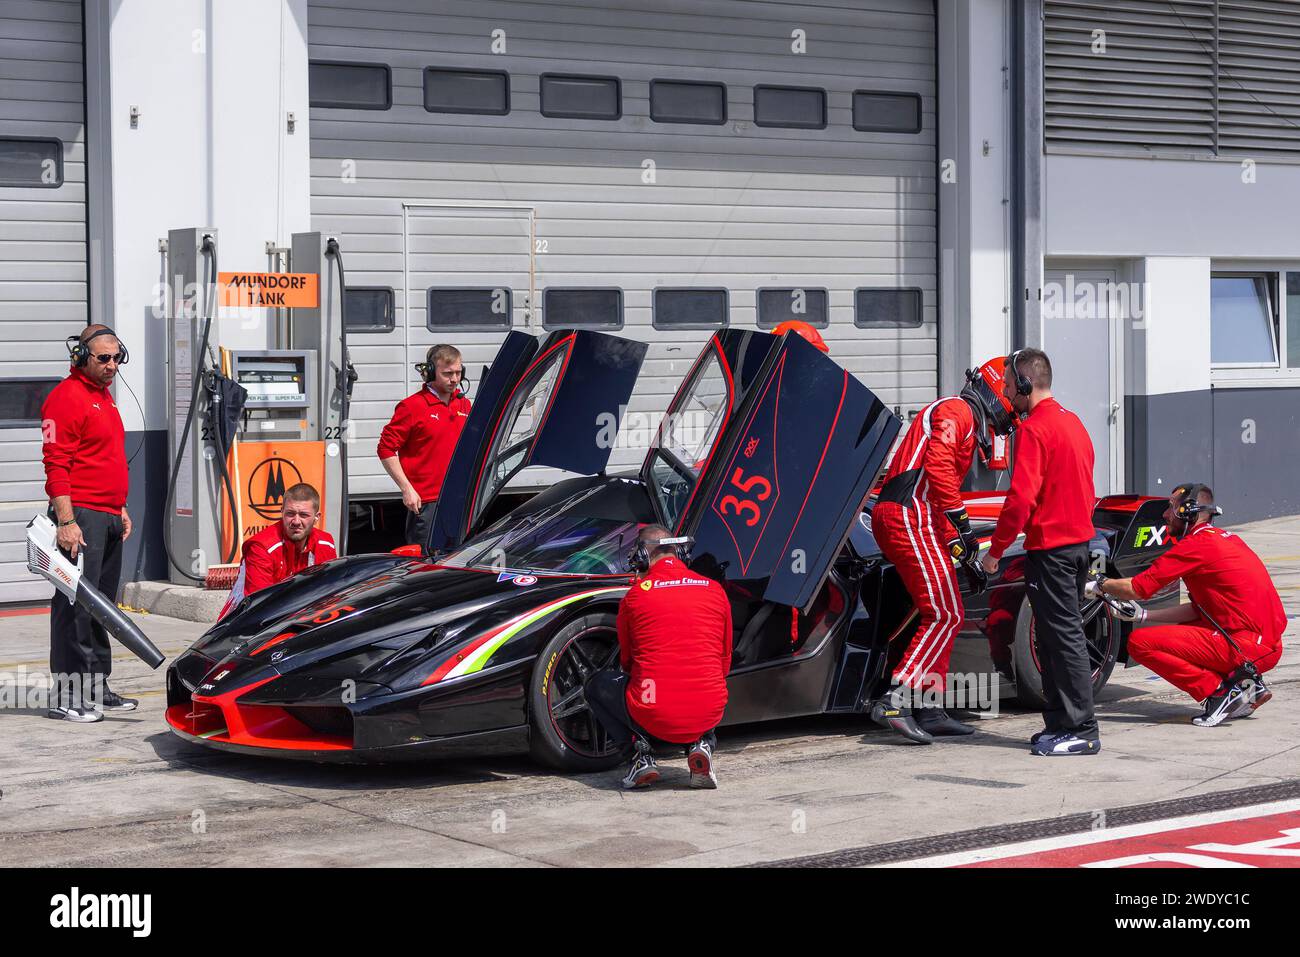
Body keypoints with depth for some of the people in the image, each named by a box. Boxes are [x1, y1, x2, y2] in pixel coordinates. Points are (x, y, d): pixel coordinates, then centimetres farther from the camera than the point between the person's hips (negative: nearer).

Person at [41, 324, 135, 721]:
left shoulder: (105, 397, 19)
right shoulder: (67, 397, -10)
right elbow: (56, 463, -17)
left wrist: (121, 509, 24)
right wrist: (66, 520, -22)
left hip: (109, 517, 10)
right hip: (81, 516, -10)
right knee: (75, 603, -9)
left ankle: (97, 688, 20)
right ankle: (66, 696, -8)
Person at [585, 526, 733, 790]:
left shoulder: (635, 595, 2)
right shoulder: (715, 590, 8)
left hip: (653, 717, -2)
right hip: (709, 714, 2)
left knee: (598, 686, 27)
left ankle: (640, 750, 5)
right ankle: (702, 744, 7)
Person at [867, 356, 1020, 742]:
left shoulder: (966, 426, 29)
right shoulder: (957, 410, -3)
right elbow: (937, 466, -19)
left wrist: (964, 552, 28)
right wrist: (961, 524, -17)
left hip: (893, 517, 10)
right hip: (910, 517, -10)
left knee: (945, 616, 12)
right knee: (944, 615, -13)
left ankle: (930, 710, 13)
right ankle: (895, 701, -19)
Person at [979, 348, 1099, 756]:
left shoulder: (1034, 428, -15)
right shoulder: (1072, 421, 14)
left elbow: (1021, 497, -21)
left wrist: (995, 550, -13)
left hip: (1049, 546, -9)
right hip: (1079, 539, 10)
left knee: (1063, 636, -6)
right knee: (1061, 634, 14)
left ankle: (1081, 730, -5)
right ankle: (1061, 723, 19)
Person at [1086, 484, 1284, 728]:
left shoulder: (1197, 544, -9)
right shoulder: (1226, 538, 18)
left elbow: (1137, 588, -6)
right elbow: (1199, 609, 21)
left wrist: (1098, 585, 12)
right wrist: (1142, 615, 22)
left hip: (1247, 647, -9)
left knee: (1139, 642, -10)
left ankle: (1221, 691, -10)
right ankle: (1247, 684, 12)